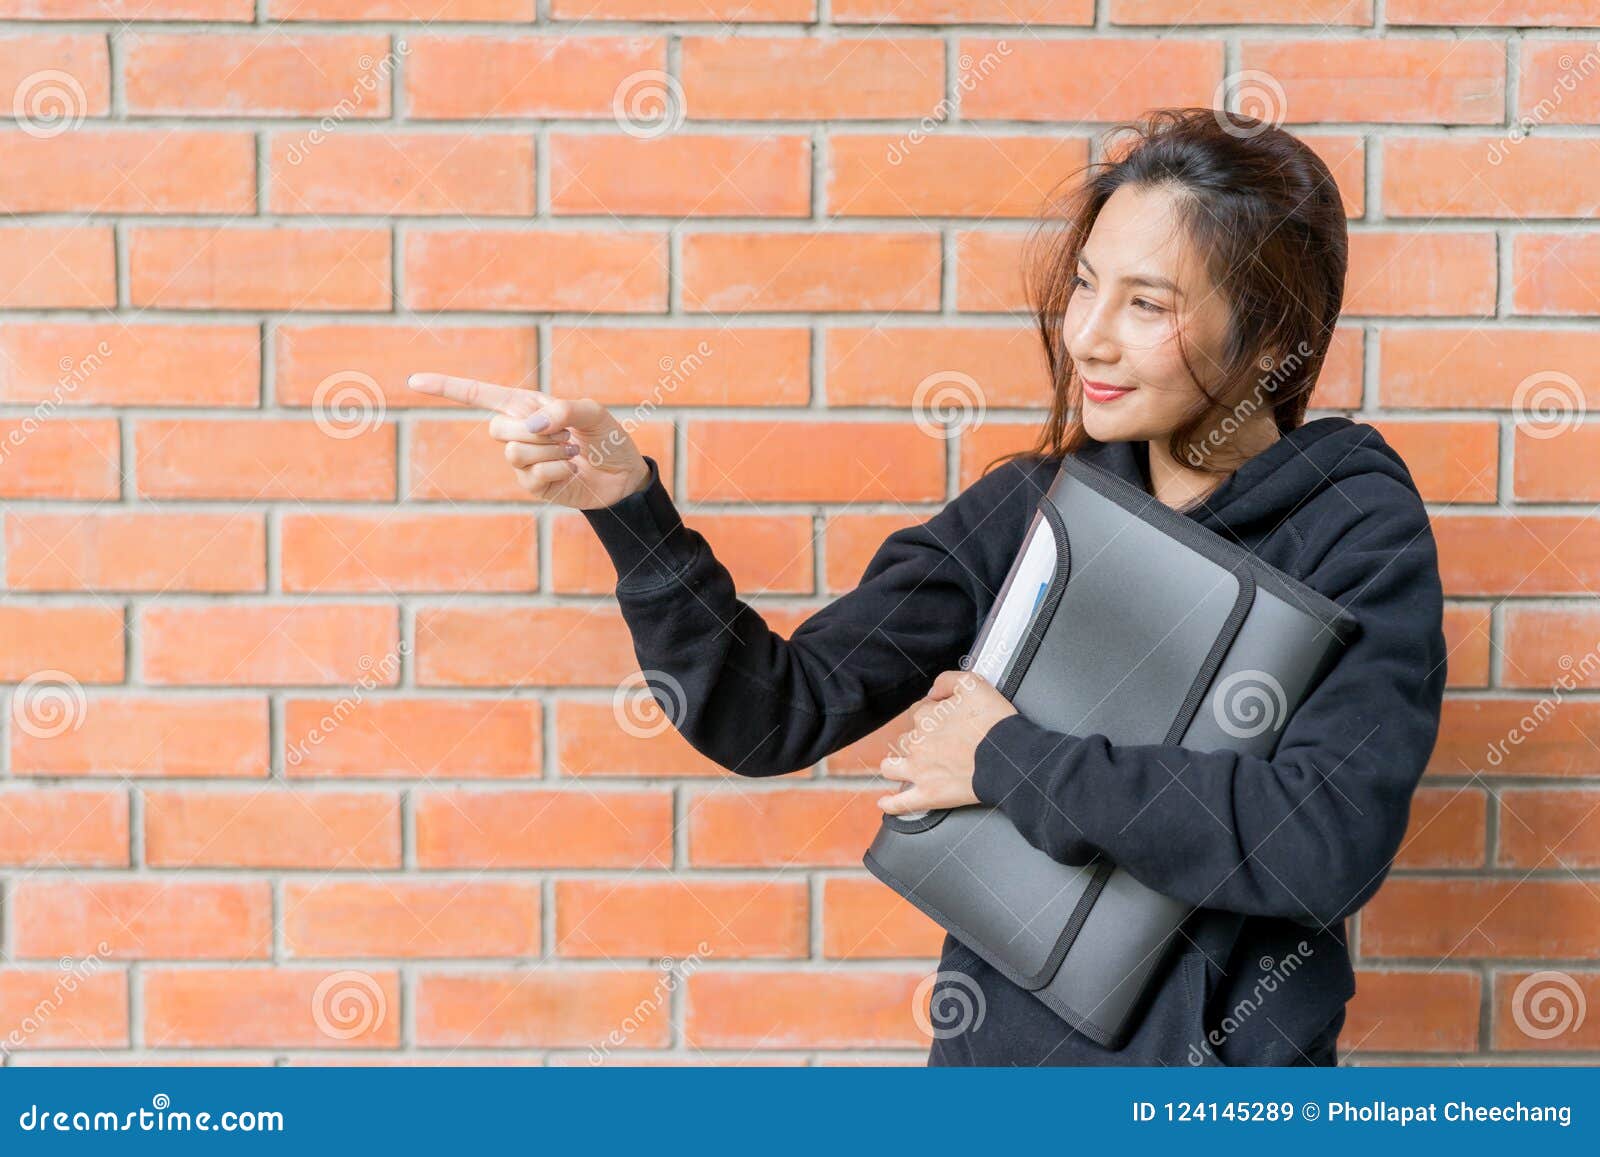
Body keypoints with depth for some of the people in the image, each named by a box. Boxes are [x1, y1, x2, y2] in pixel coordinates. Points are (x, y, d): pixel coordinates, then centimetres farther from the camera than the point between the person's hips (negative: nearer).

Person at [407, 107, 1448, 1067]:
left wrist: (1012, 760, -18)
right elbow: (776, 714, -6)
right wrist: (628, 506, -19)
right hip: (994, 1043, 4)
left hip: (1218, 1061, -3)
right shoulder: (1027, 506, -1)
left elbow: (1331, 838, -26)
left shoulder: (1358, 528, -12)